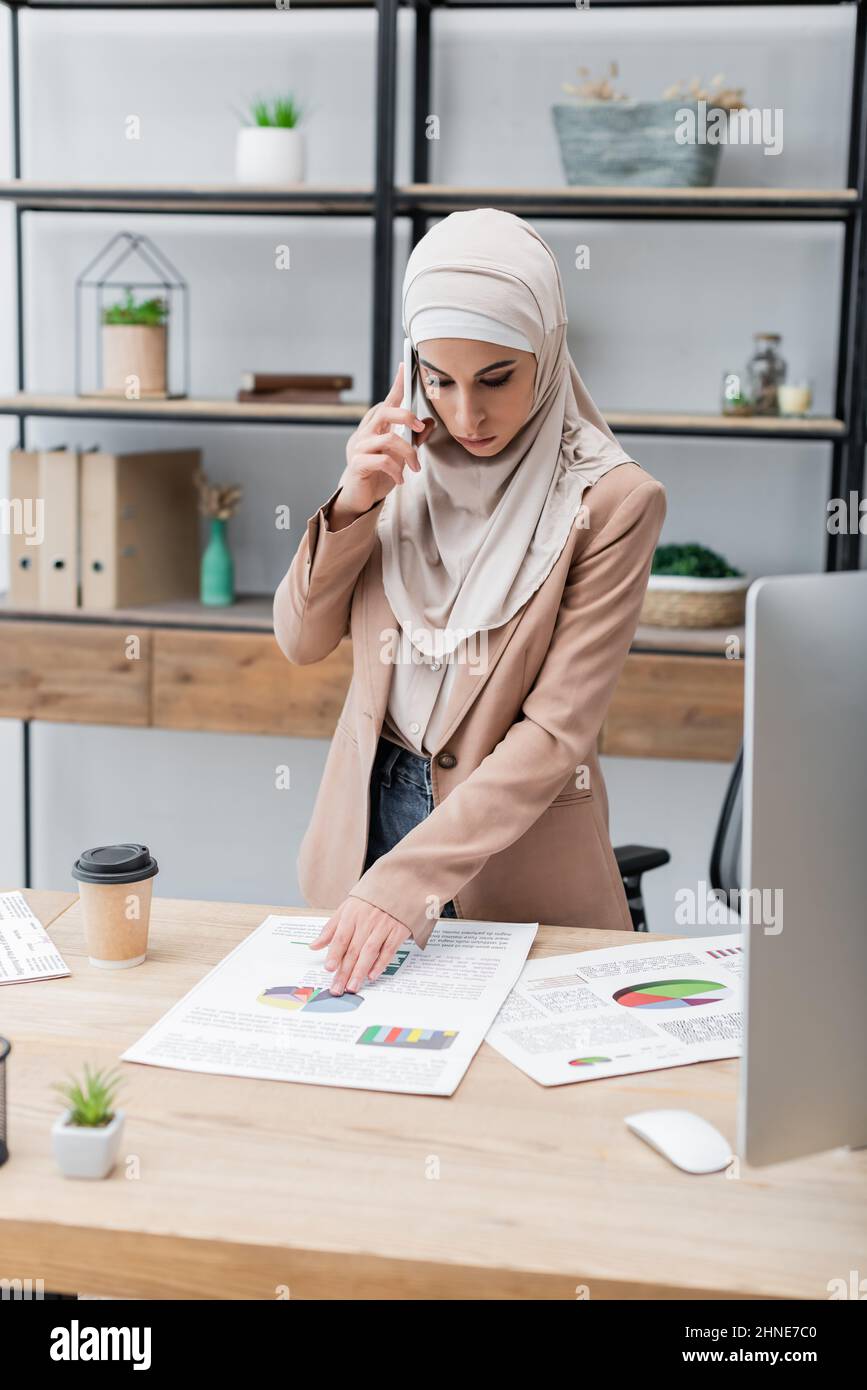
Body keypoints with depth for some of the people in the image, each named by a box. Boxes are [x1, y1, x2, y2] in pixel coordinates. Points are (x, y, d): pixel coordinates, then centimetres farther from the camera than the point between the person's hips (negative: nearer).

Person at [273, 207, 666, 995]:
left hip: (513, 853, -4)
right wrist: (353, 507, -14)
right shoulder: (404, 463, -1)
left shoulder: (611, 501, -15)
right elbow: (302, 641, 3)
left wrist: (410, 879, -26)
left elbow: (556, 730, -18)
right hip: (369, 810, 4)